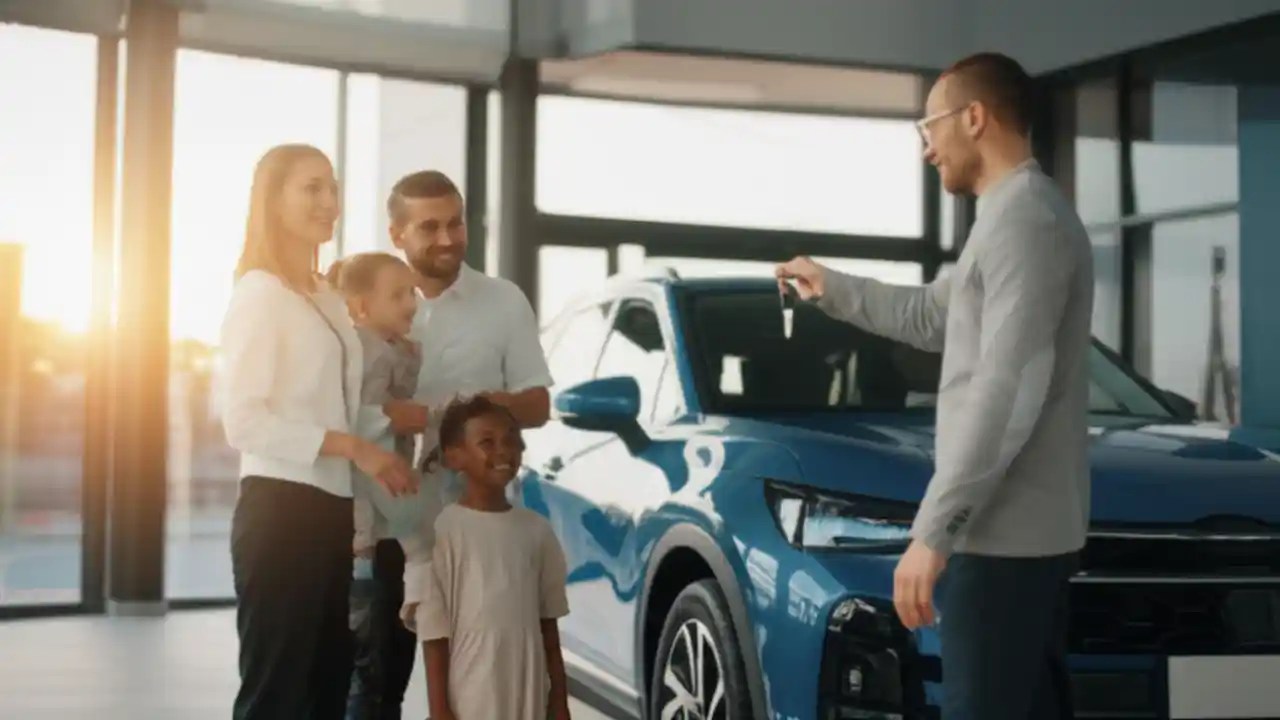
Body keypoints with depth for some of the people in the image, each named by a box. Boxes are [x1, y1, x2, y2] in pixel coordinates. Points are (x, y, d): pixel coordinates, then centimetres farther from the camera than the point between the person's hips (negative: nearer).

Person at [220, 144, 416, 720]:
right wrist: (353, 447, -19)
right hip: (279, 508, -8)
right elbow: (243, 421, -16)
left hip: (331, 509, 9)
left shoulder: (330, 300, 18)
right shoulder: (259, 294, -7)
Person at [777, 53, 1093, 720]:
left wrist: (932, 530, -25)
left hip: (1005, 532, -10)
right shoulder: (1018, 216, 20)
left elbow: (1007, 391, -23)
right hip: (1027, 528, 10)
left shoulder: (1025, 218, -14)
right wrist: (832, 288, 40)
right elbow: (930, 316, 35)